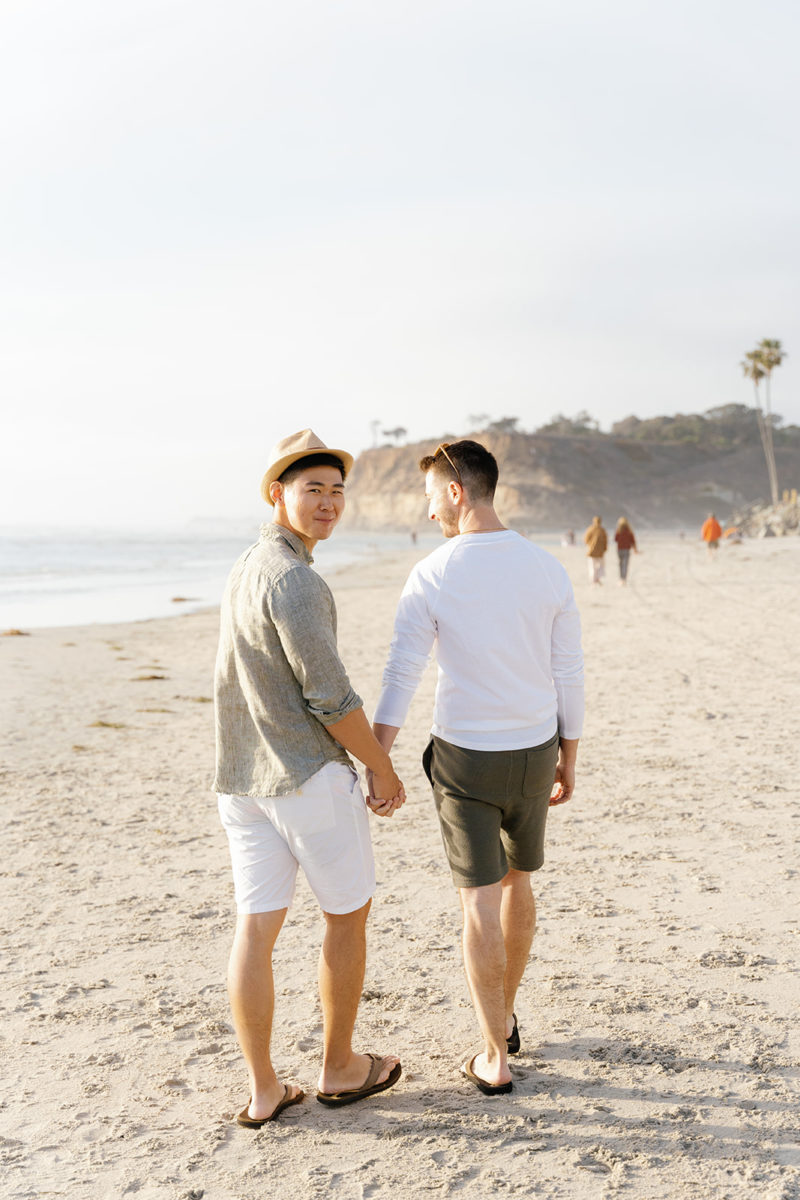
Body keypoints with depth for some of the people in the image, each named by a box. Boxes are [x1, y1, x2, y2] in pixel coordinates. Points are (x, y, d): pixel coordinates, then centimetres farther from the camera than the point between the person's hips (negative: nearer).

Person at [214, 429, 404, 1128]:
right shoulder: (293, 579, -19)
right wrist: (385, 772, -8)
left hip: (242, 782, 8)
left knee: (255, 929, 8)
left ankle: (263, 1090, 16)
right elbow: (329, 697, -21)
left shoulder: (247, 569, 13)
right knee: (349, 914, 10)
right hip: (312, 776, -8)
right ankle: (340, 1068, 23)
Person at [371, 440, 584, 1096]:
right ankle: (505, 1017, 38)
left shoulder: (432, 576, -14)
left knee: (481, 901, 5)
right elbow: (569, 675, 0)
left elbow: (401, 676, -16)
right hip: (534, 751, 4)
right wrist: (568, 762, 11)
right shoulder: (547, 569, -4)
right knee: (517, 882, 21)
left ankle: (496, 1057, 11)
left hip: (463, 758, -3)